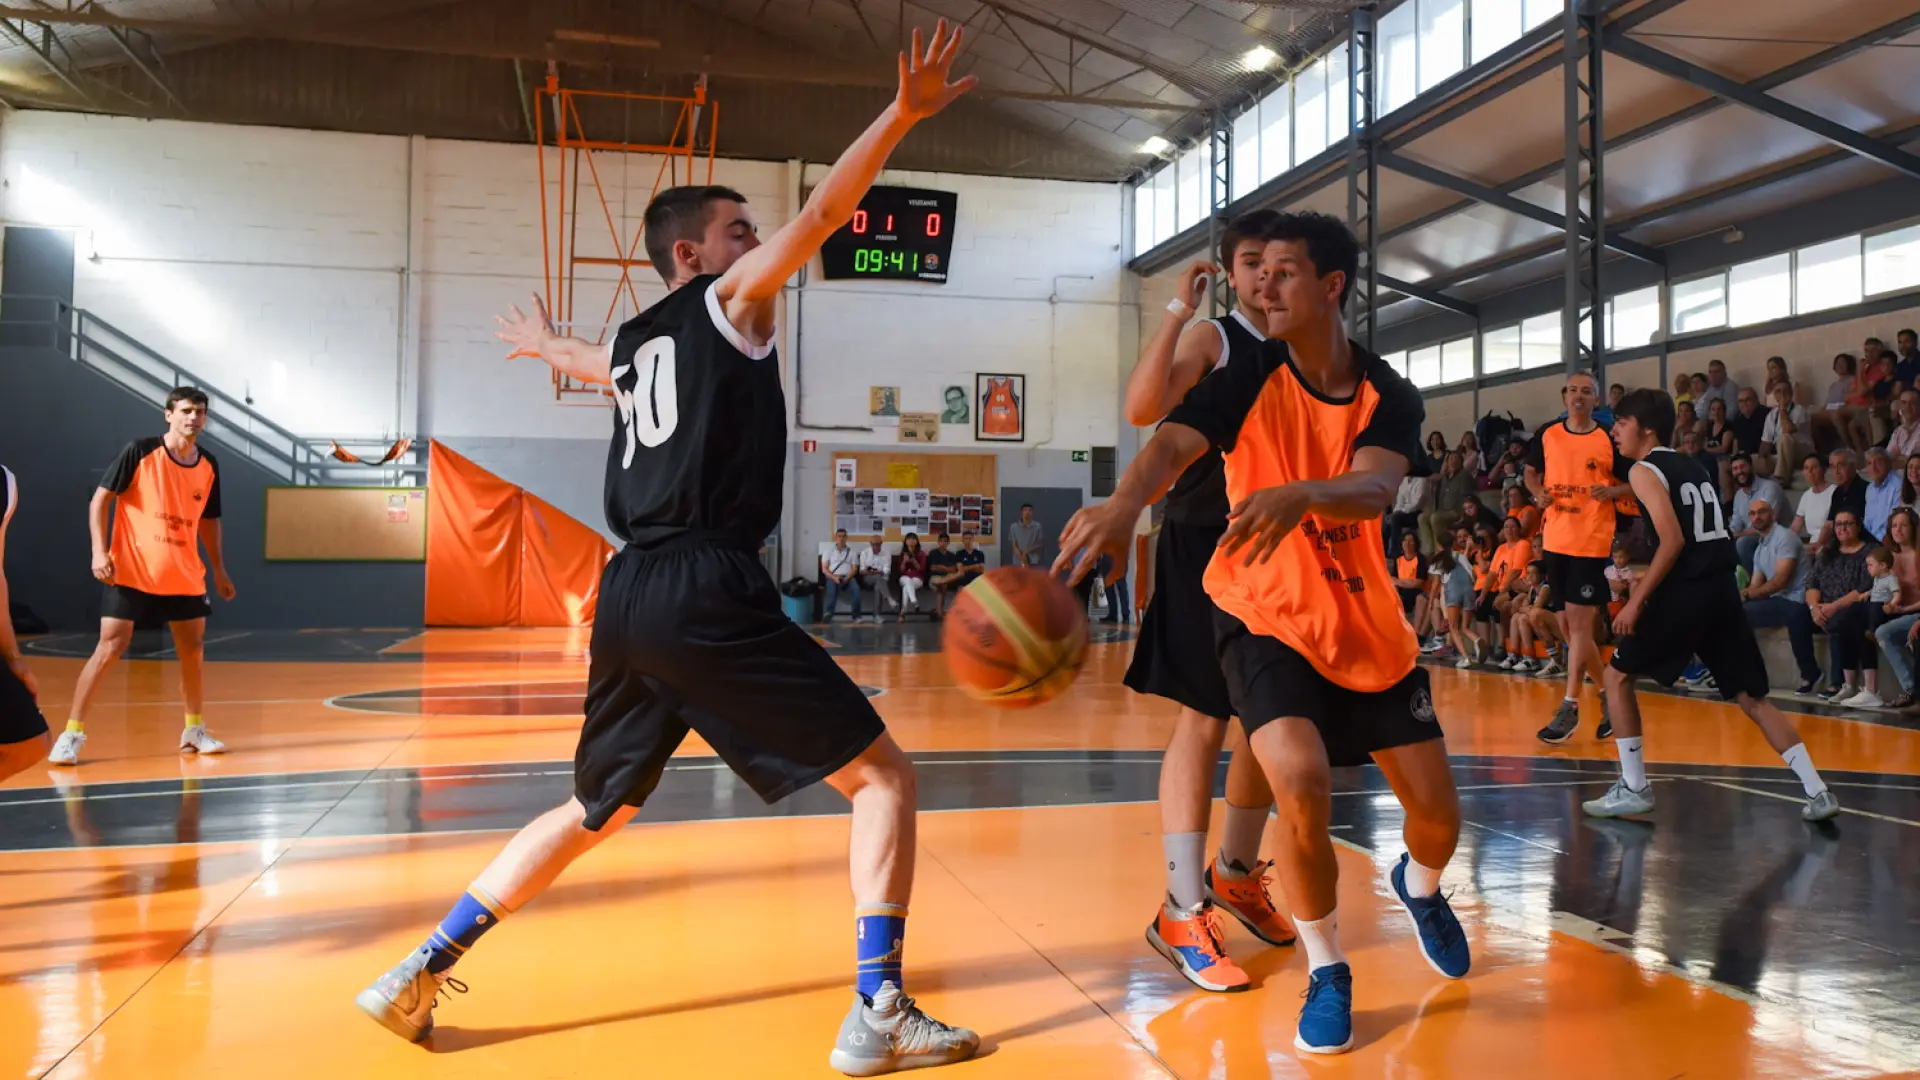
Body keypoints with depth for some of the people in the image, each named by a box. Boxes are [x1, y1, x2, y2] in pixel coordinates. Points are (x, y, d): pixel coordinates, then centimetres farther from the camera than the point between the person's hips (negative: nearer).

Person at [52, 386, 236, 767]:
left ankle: (194, 730, 22)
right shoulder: (139, 452, -10)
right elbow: (101, 499, -7)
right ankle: (72, 733, 2)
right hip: (131, 571, -4)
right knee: (109, 648, -7)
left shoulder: (208, 466, 4)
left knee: (193, 651, 8)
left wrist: (218, 569, 16)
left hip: (184, 575, 5)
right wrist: (99, 550, -17)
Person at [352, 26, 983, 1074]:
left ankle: (417, 974, 27)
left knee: (592, 810, 25)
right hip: (706, 592, -8)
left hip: (628, 598, 8)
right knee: (882, 776, 1)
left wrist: (542, 341, 72)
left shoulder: (629, 344, 25)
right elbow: (822, 214, -11)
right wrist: (903, 113, -11)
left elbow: (585, 360, 50)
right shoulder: (727, 300, 5)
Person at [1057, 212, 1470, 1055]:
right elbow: (1171, 442, -31)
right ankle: (1326, 973, 3)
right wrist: (1123, 504, -54)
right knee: (1302, 786, -25)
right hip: (1266, 621, -2)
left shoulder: (1391, 398, -8)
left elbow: (1372, 488, -28)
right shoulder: (1246, 382, -12)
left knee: (1437, 813, 7)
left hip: (1369, 629, 3)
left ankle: (1418, 887, 47)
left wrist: (1299, 495, -51)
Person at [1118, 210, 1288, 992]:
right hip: (1206, 546, -7)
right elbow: (1142, 409, -24)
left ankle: (1236, 873, 31)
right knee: (1205, 719, -9)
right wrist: (1176, 312, -23)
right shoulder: (1210, 338, -6)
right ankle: (1182, 913, -3)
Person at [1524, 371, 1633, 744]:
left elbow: (1633, 485, 3)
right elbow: (1531, 472, 19)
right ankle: (1607, 692, 28)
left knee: (1579, 622, -10)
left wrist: (1610, 491, -17)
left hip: (1592, 542, -5)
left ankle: (1569, 708, -6)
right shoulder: (1546, 436, 6)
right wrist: (1538, 493, -1)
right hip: (1555, 541, 5)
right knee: (1567, 625, 10)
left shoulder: (1609, 440, -3)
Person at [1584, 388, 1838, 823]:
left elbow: (1673, 540, -16)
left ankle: (1633, 788, 6)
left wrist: (1636, 601, -14)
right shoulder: (1693, 468, 19)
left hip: (1685, 591, -8)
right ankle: (1818, 791, 7)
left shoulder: (1644, 471, -5)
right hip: (1722, 589, 8)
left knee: (1618, 676, 7)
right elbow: (1707, 535, 20)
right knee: (1751, 697, 13)